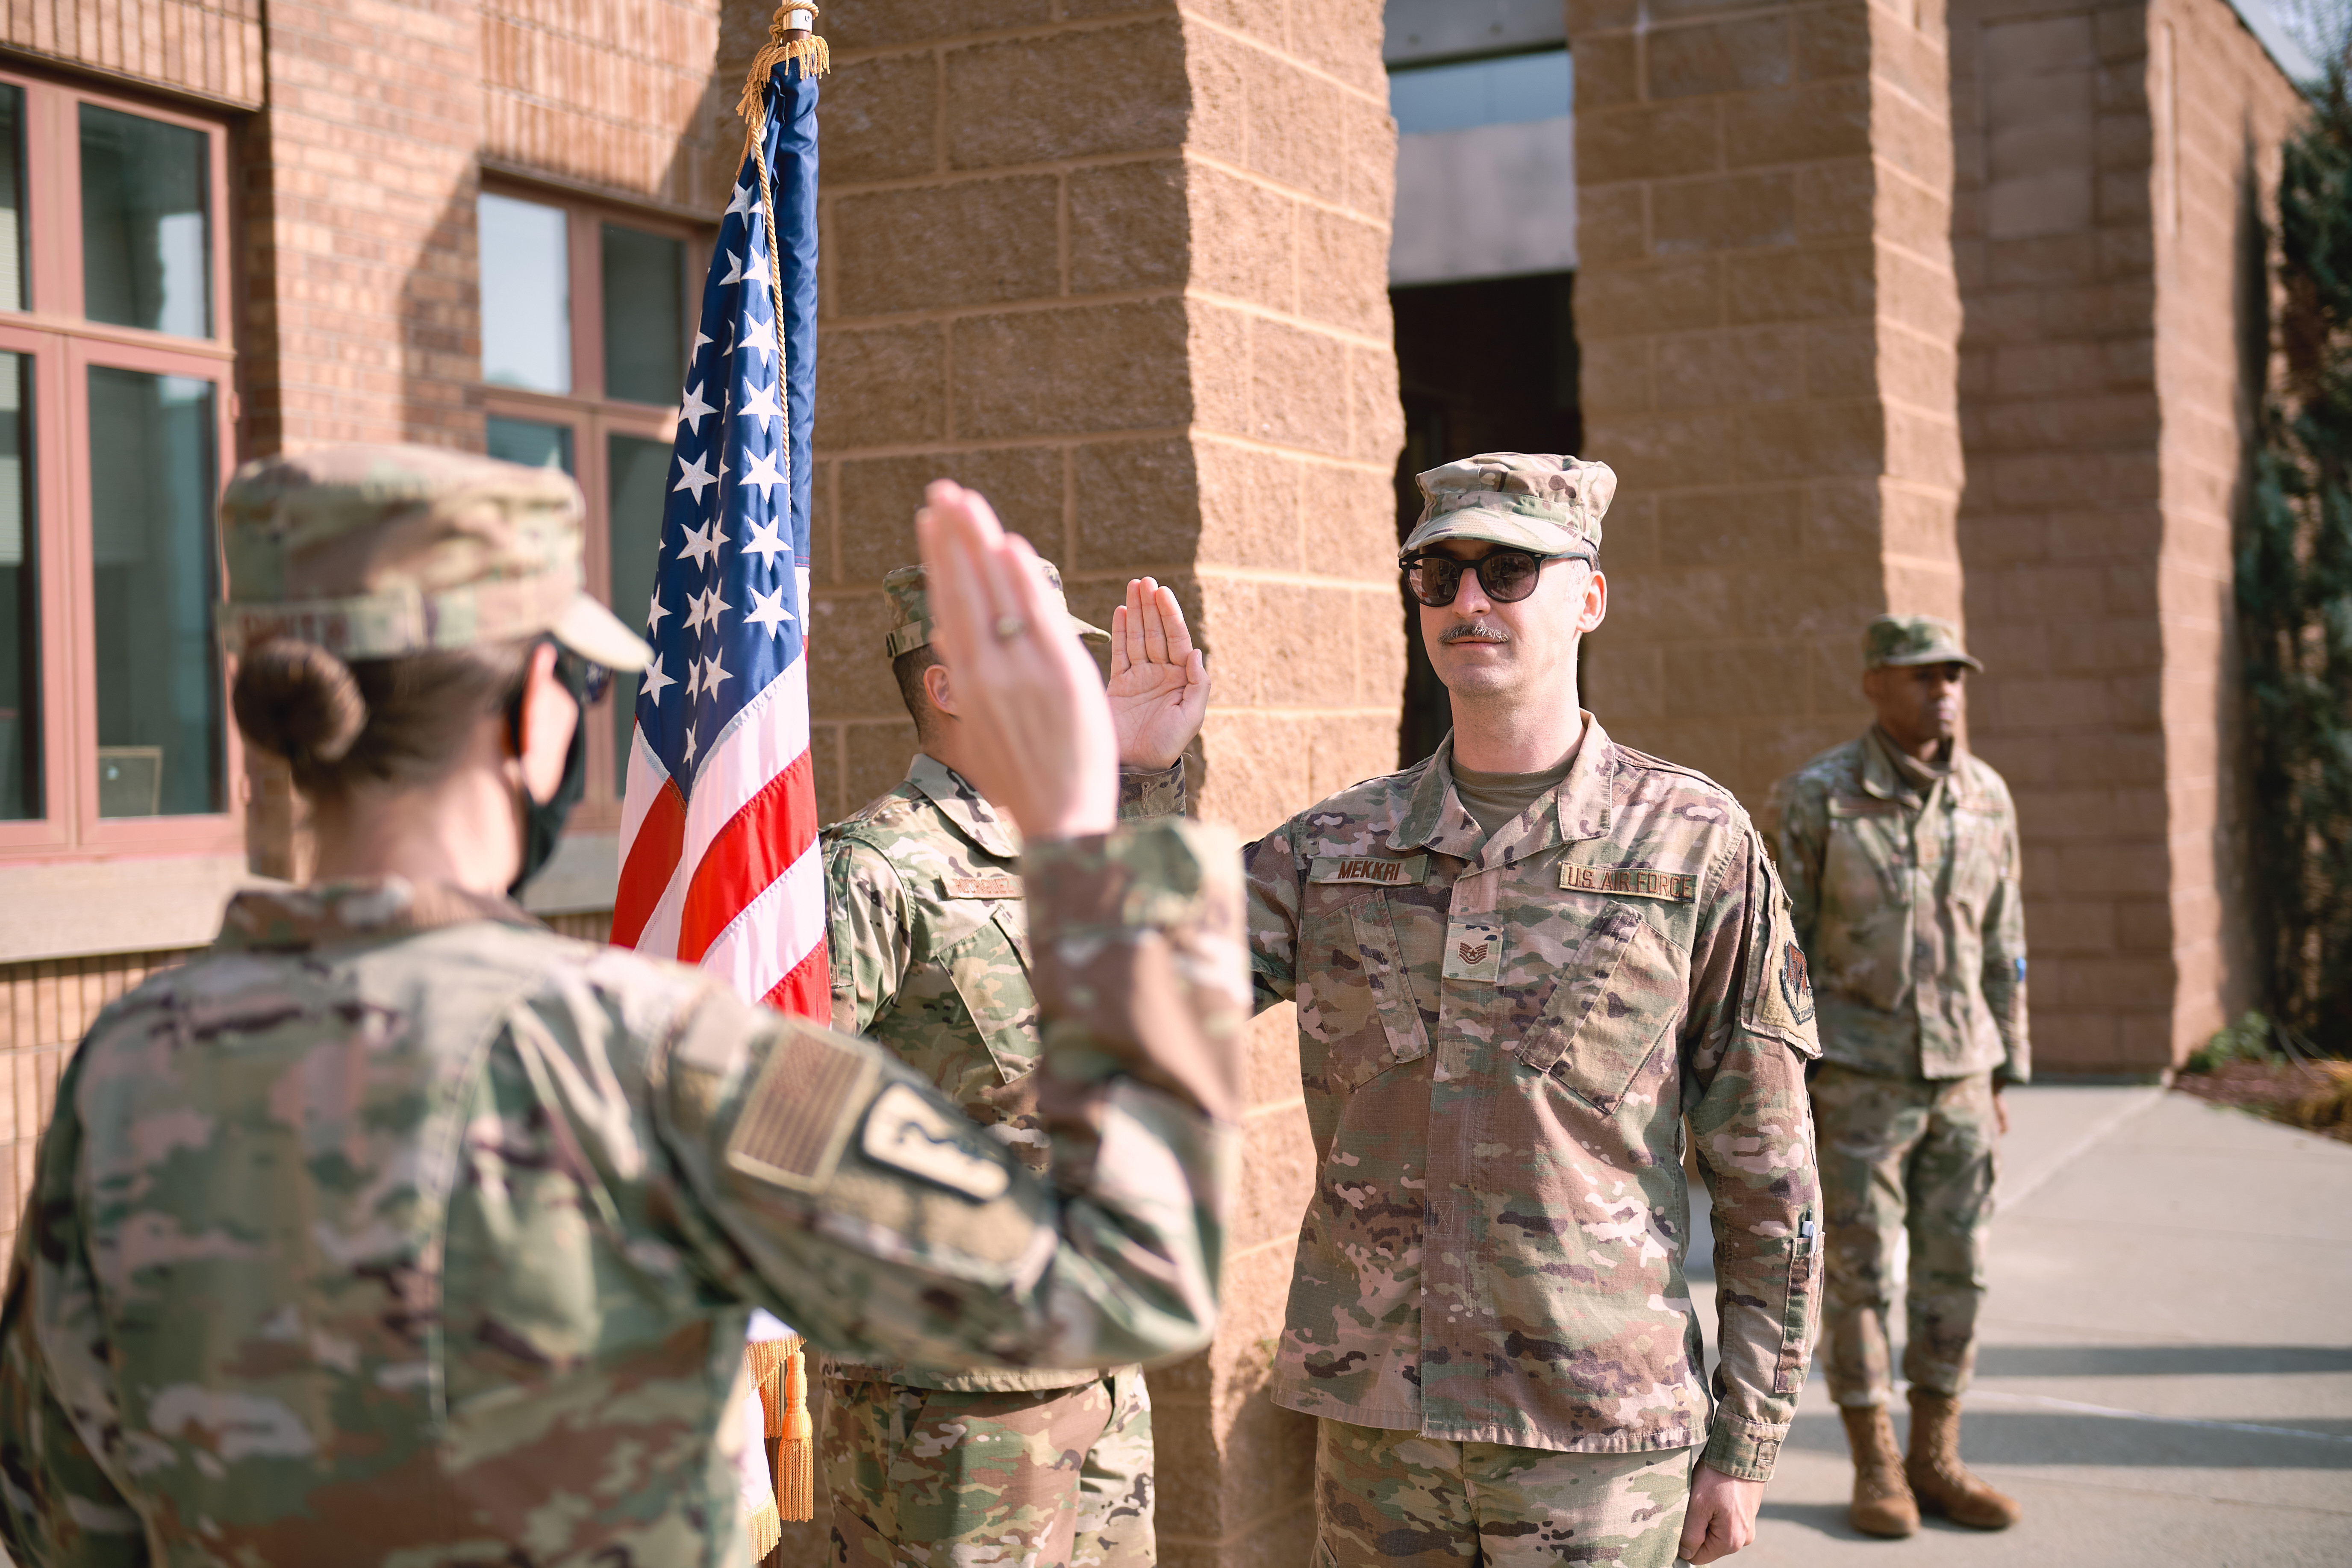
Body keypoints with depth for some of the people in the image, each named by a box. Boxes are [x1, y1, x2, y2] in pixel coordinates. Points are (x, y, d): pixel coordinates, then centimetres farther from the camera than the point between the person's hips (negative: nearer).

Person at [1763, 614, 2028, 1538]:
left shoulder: (1985, 797, 3)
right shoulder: (1815, 797, -10)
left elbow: (2000, 946, 10)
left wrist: (2003, 1076, 10)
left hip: (1957, 1078, 4)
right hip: (1854, 1077, -4)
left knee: (1953, 1272, 7)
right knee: (1860, 1275, 0)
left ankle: (1934, 1461, 19)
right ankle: (1876, 1471, 12)